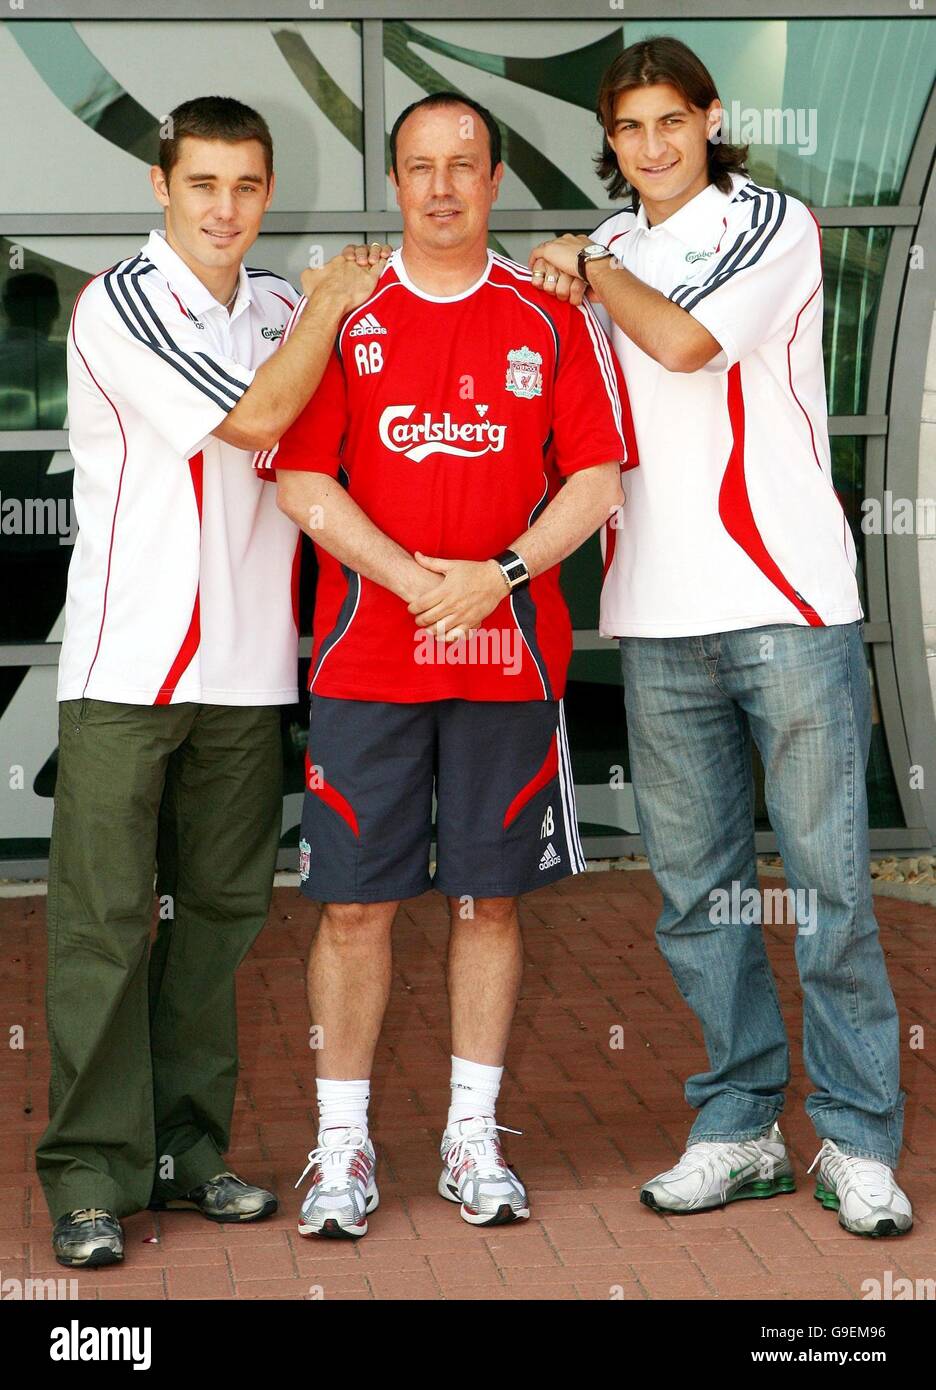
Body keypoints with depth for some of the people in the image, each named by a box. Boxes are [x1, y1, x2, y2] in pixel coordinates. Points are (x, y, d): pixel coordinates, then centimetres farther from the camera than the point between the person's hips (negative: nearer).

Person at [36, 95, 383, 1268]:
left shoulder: (281, 309, 13)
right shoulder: (123, 303, -6)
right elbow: (255, 417, -14)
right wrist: (331, 305, 0)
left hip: (246, 668, 6)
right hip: (128, 662, -6)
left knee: (221, 911, 10)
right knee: (104, 918, -3)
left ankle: (187, 1146, 19)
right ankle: (91, 1174, 2)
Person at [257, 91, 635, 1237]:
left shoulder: (551, 320, 6)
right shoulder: (341, 317, 4)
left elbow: (596, 478, 3)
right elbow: (301, 483, -1)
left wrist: (495, 576, -11)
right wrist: (412, 578, -13)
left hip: (508, 655, 1)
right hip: (365, 656, -1)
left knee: (489, 895, 6)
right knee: (354, 900, 0)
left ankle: (473, 1139, 17)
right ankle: (342, 1145, 10)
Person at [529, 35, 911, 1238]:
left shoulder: (772, 224, 1)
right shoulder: (605, 253, 16)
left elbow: (684, 340, -15)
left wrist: (589, 270, 1)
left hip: (788, 600, -5)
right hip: (657, 616, 5)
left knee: (827, 878, -4)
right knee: (696, 888, 7)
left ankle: (858, 1141, 4)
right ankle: (738, 1128, 17)